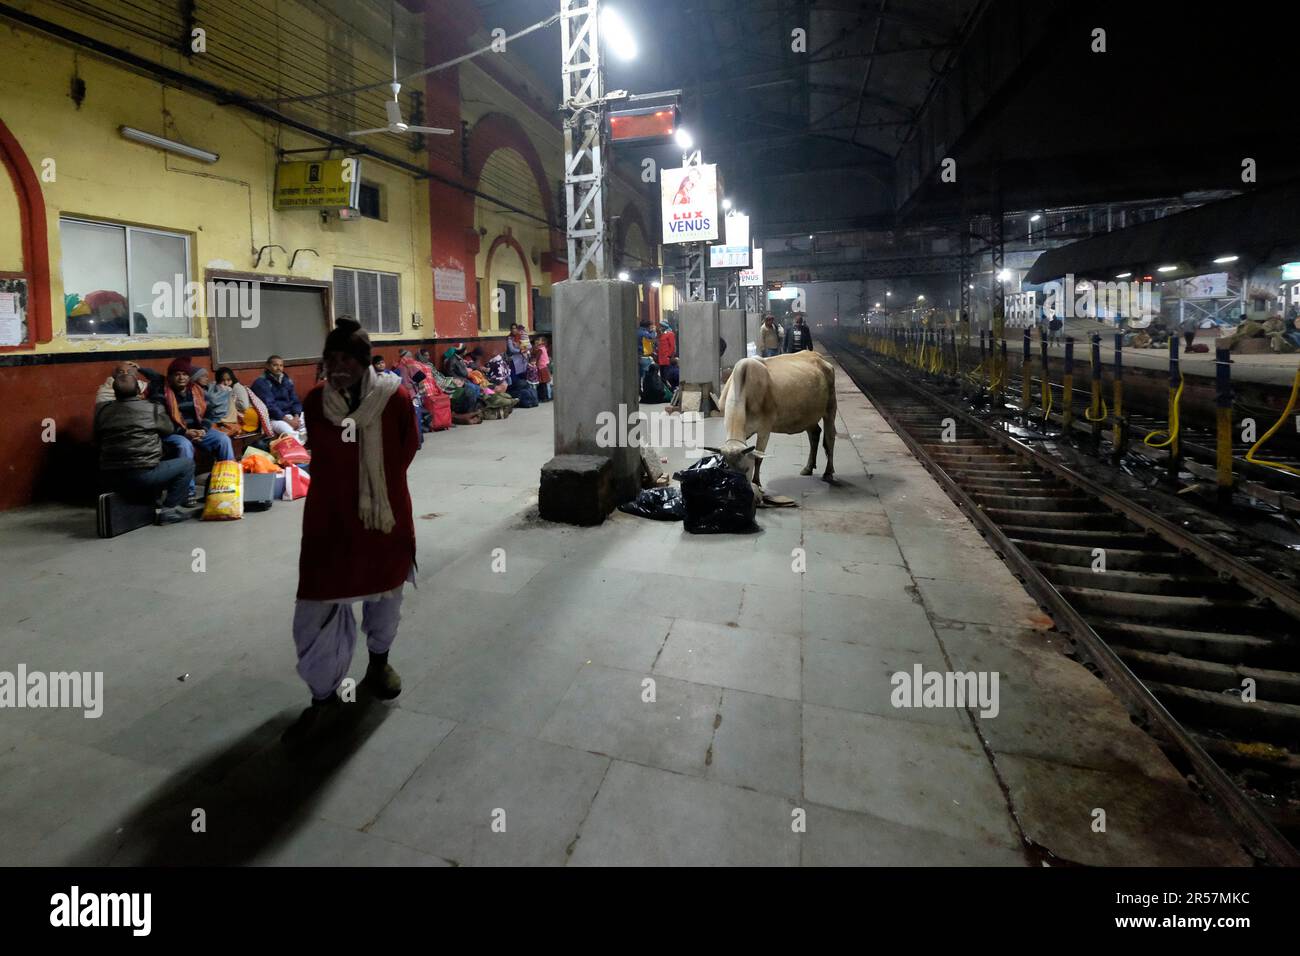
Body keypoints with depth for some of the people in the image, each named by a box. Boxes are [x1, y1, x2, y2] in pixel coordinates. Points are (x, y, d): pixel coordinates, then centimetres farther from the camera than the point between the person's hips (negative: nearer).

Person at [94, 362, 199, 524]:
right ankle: (169, 510, 1)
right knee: (187, 464, 10)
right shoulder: (153, 409, -2)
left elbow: (97, 440, 19)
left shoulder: (102, 411, 8)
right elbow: (169, 430, 15)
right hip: (141, 476, -6)